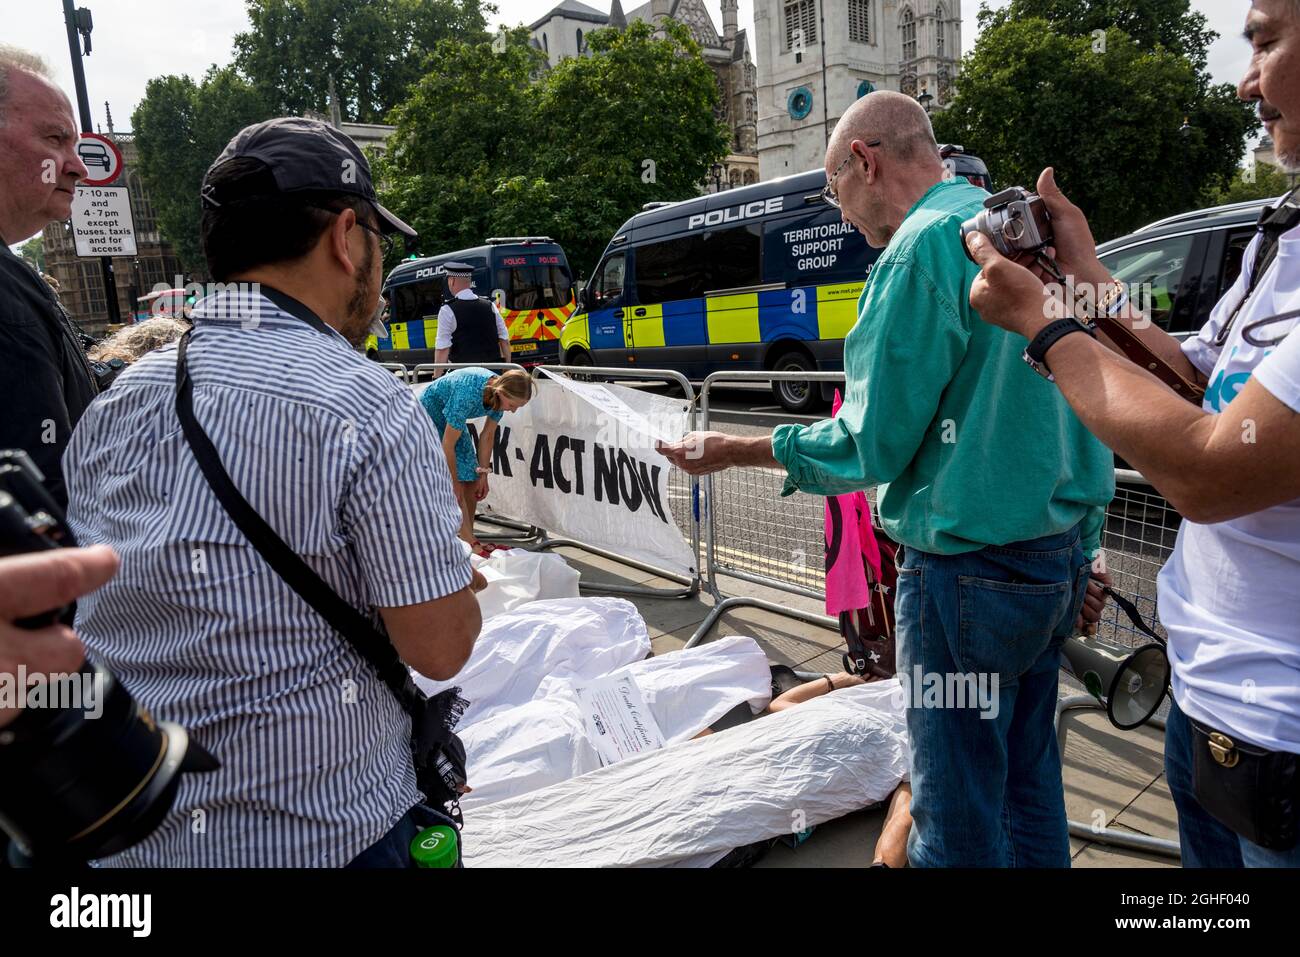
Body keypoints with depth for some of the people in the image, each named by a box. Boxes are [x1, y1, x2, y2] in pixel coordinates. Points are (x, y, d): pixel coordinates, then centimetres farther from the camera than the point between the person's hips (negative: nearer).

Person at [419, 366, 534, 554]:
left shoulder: (498, 392, -19)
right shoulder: (468, 396, -40)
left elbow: (487, 436, -6)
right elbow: (448, 446, -33)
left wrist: (483, 475, -4)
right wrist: (455, 489, -26)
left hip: (452, 421, 7)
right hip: (429, 417, -7)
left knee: (471, 481, 2)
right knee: (459, 483, -14)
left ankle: (469, 539, 10)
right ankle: (469, 543, -11)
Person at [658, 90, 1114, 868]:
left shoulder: (920, 251, -15)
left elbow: (871, 445, -15)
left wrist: (737, 451, -3)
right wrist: (1082, 553, 21)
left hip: (971, 565, -9)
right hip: (1059, 555, 9)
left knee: (959, 812, 6)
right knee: (1029, 780, 23)